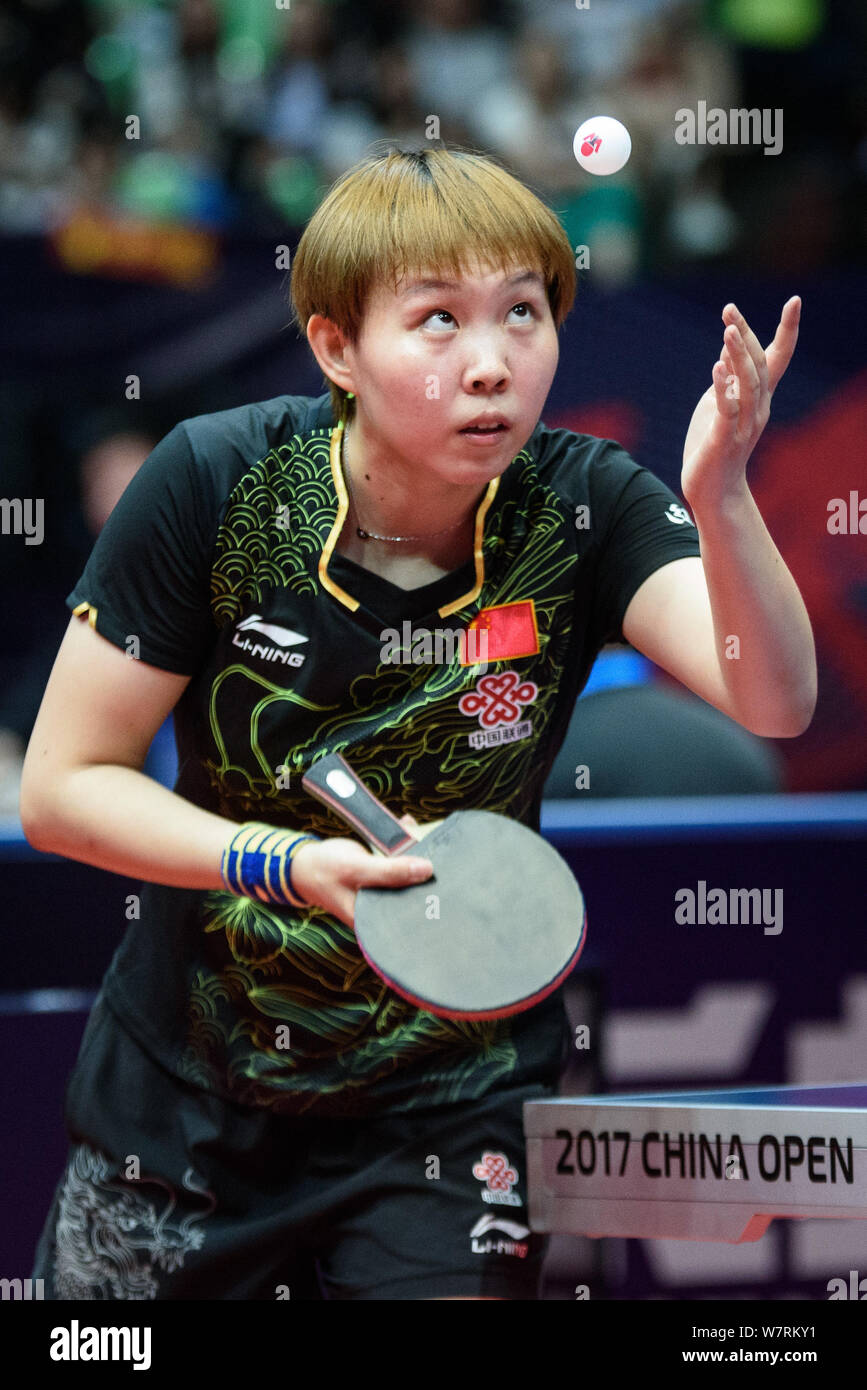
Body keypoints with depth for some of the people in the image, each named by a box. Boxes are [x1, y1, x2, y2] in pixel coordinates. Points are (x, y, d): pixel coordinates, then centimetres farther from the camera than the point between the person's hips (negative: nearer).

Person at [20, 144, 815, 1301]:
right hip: (185, 1106, 0)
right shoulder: (217, 485, -16)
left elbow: (775, 702, -29)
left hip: (450, 1113, 0)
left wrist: (721, 500, -47)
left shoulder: (583, 509, -13)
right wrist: (288, 865, -26)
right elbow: (61, 786, -11)